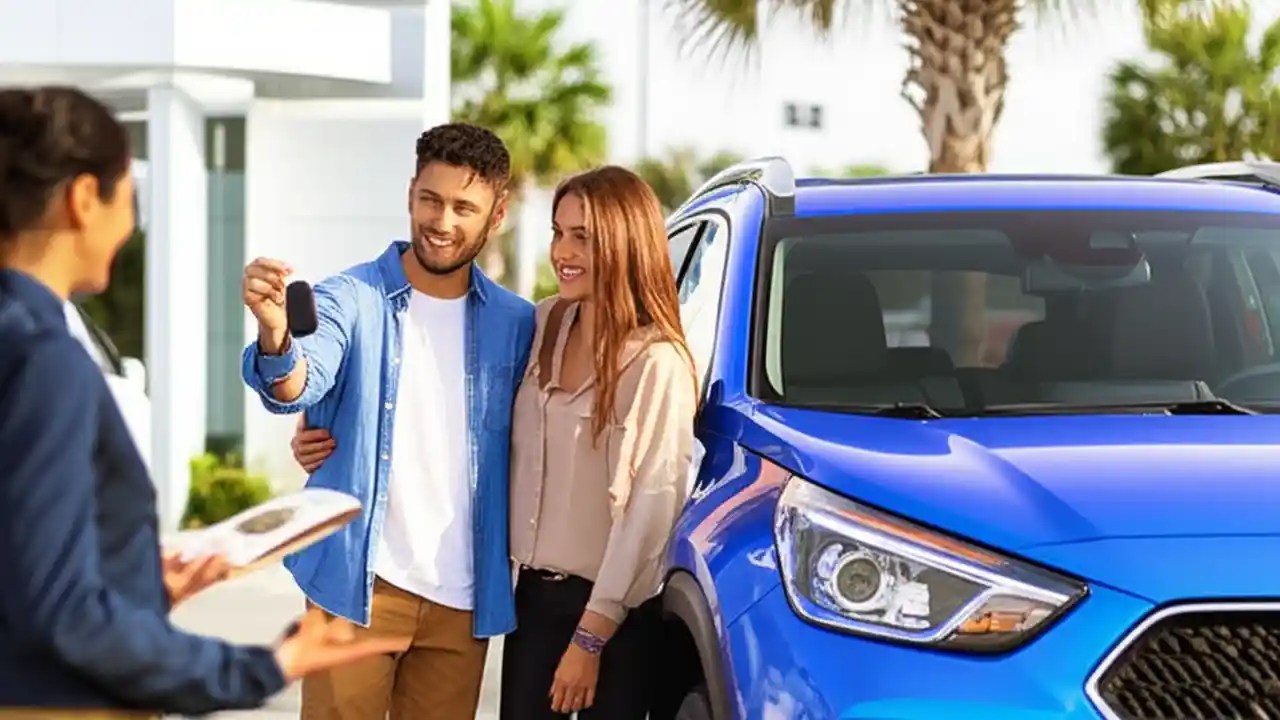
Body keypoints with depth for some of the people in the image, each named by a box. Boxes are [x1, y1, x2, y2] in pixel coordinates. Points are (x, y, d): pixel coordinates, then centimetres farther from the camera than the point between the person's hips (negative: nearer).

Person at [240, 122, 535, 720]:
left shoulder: (515, 324, 4)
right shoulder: (351, 300, -6)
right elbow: (298, 382, -25)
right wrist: (275, 336, -47)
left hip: (465, 599, 3)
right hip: (359, 584, -3)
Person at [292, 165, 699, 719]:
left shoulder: (656, 362, -14)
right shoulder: (542, 326, 5)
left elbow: (649, 513, -15)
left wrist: (590, 638, -15)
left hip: (617, 610, -6)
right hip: (534, 592, 6)